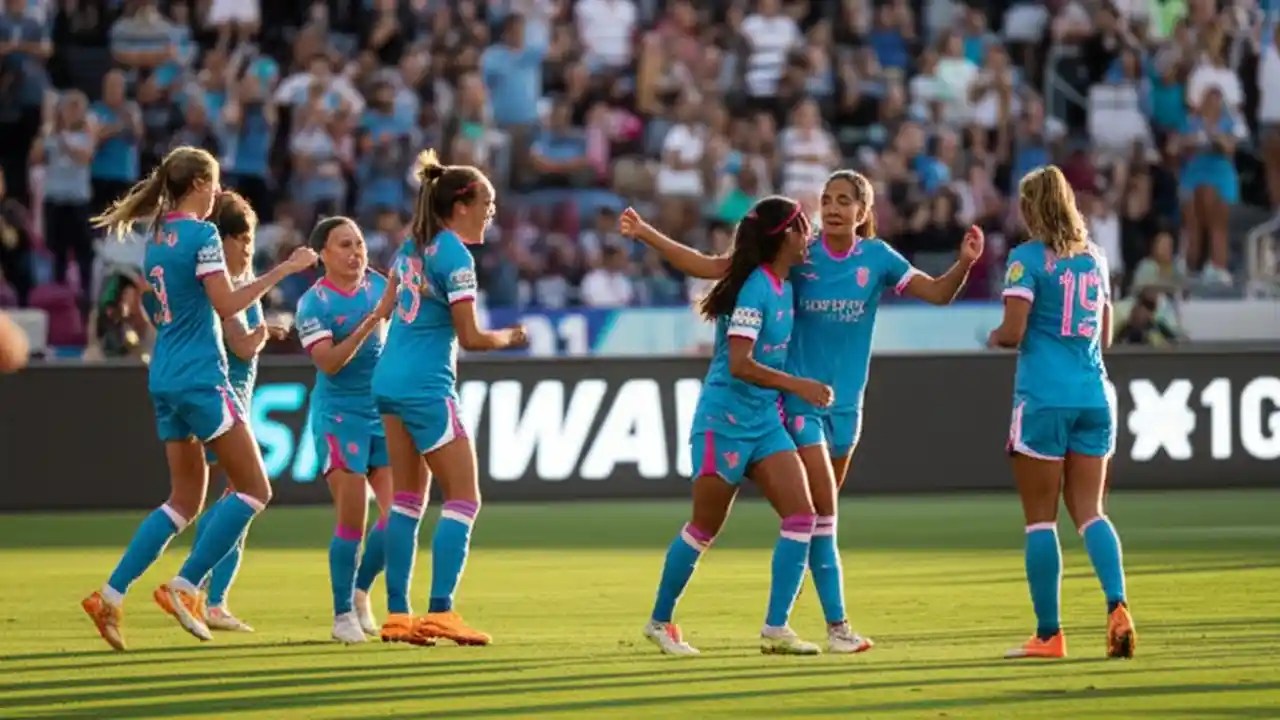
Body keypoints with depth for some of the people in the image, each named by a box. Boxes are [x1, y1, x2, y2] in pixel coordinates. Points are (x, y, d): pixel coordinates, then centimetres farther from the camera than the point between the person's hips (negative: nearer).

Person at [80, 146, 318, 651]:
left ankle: (110, 595, 5)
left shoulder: (158, 236, 13)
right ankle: (183, 586, -8)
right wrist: (283, 270, -12)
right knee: (254, 490, -3)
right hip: (200, 378, -9)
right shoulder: (201, 234, -11)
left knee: (186, 499, 14)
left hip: (165, 380, 9)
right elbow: (226, 306, -16)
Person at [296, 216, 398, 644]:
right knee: (352, 520, -10)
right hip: (339, 415, -4)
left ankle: (360, 591, 19)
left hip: (385, 414, 5)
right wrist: (373, 319, -27)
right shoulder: (313, 303, -10)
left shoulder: (379, 285, 3)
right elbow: (329, 362, -19)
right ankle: (343, 614, 5)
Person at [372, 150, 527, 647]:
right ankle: (440, 612, -12)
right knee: (463, 499, -4)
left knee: (407, 498, 11)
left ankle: (397, 614, 9)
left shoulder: (411, 248, 11)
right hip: (427, 387, -9)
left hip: (389, 380, 9)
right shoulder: (454, 256, -14)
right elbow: (471, 337, -15)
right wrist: (510, 338, 1)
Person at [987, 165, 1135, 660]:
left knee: (1040, 518, 2)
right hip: (1094, 397, 5)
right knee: (1089, 510, 6)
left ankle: (1048, 634, 3)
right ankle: (1117, 604, -17)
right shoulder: (1095, 259, 13)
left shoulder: (1027, 258, -6)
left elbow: (1012, 332, -13)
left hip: (1044, 398, -5)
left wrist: (995, 338, 8)